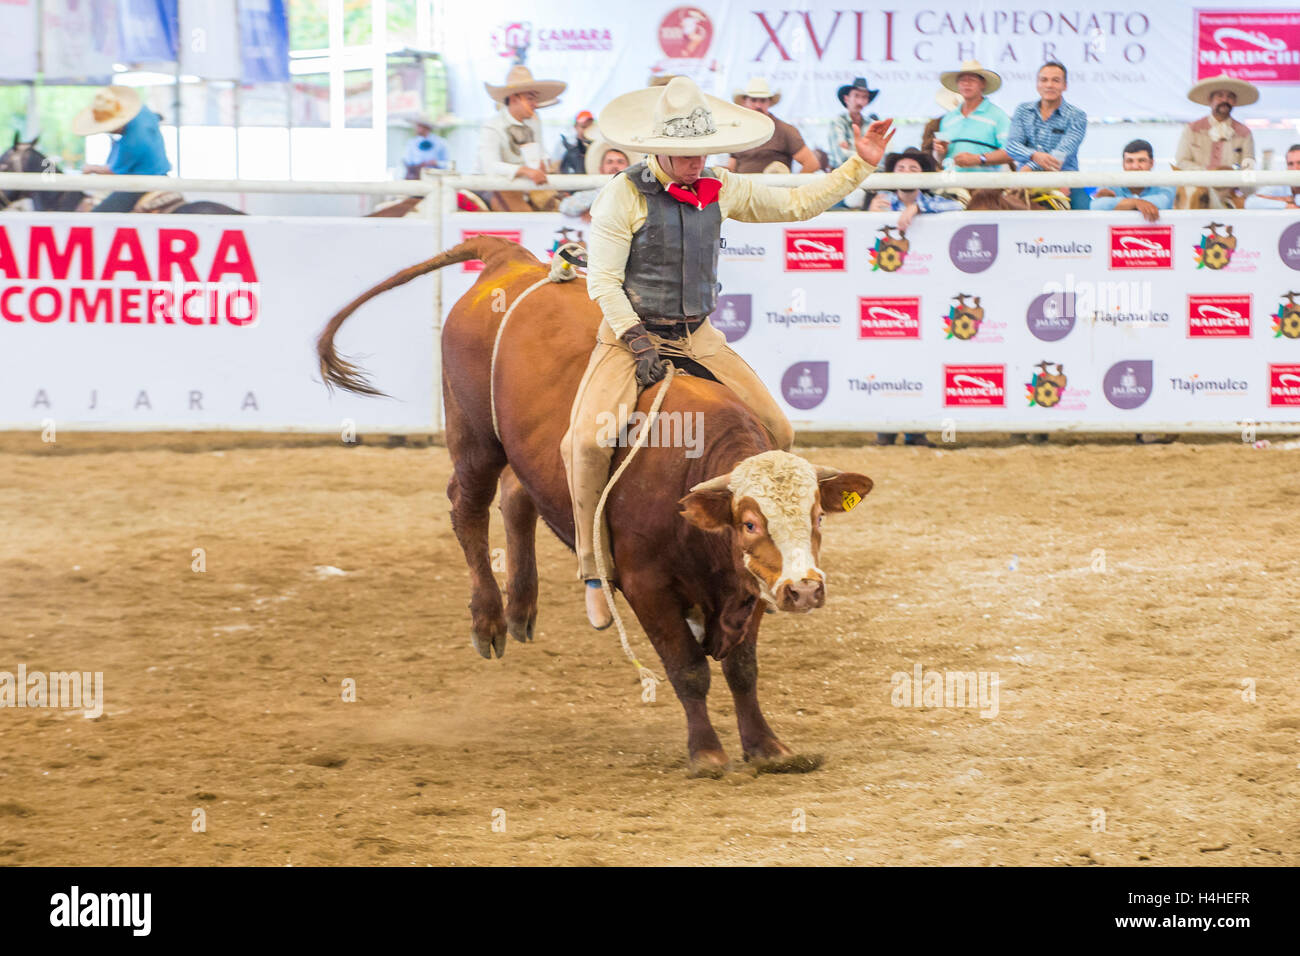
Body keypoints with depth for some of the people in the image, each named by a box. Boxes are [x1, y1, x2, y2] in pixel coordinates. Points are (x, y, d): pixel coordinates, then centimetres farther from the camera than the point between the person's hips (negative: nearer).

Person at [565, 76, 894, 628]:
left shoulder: (722, 192, 5)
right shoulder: (623, 195, -9)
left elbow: (799, 204, 14)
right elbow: (603, 280, -10)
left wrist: (860, 165, 7)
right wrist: (638, 341, -17)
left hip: (698, 337, 5)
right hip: (630, 334, -5)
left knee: (777, 431, -6)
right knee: (589, 440, -27)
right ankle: (593, 571, -13)